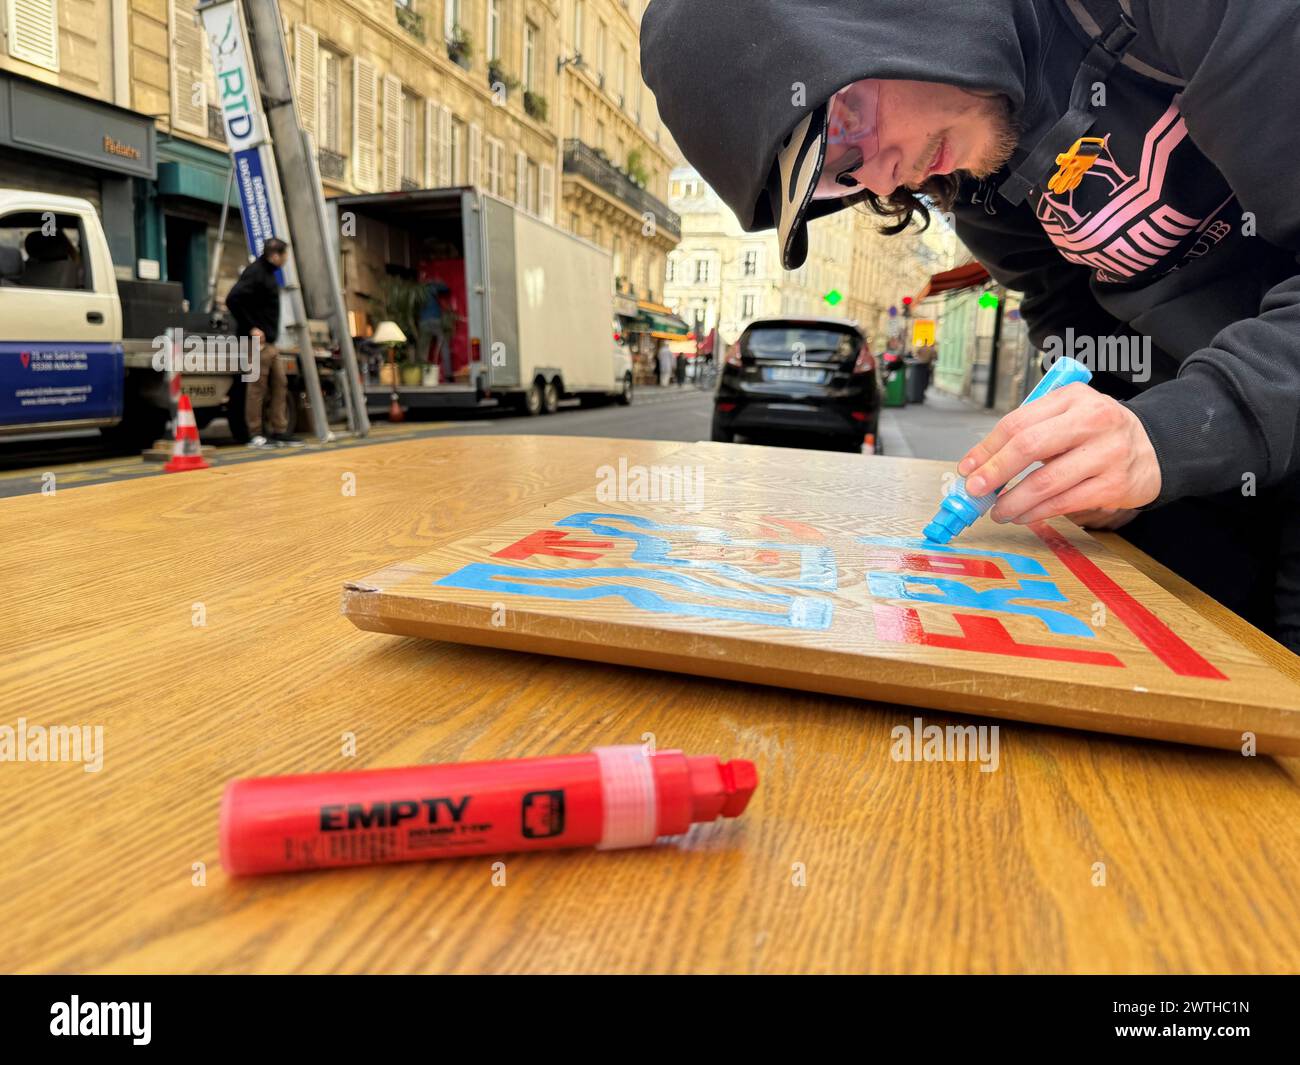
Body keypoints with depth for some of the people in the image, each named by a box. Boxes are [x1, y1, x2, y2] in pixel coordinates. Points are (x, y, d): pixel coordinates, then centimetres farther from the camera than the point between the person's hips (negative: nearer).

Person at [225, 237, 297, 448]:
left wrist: (271, 330, 12)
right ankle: (255, 435, 1)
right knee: (257, 387, -5)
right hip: (257, 341, -10)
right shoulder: (255, 273, -13)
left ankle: (279, 432, 14)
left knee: (280, 383, 10)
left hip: (269, 341, 10)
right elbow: (233, 299, -22)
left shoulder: (267, 272, 16)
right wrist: (251, 328, -19)